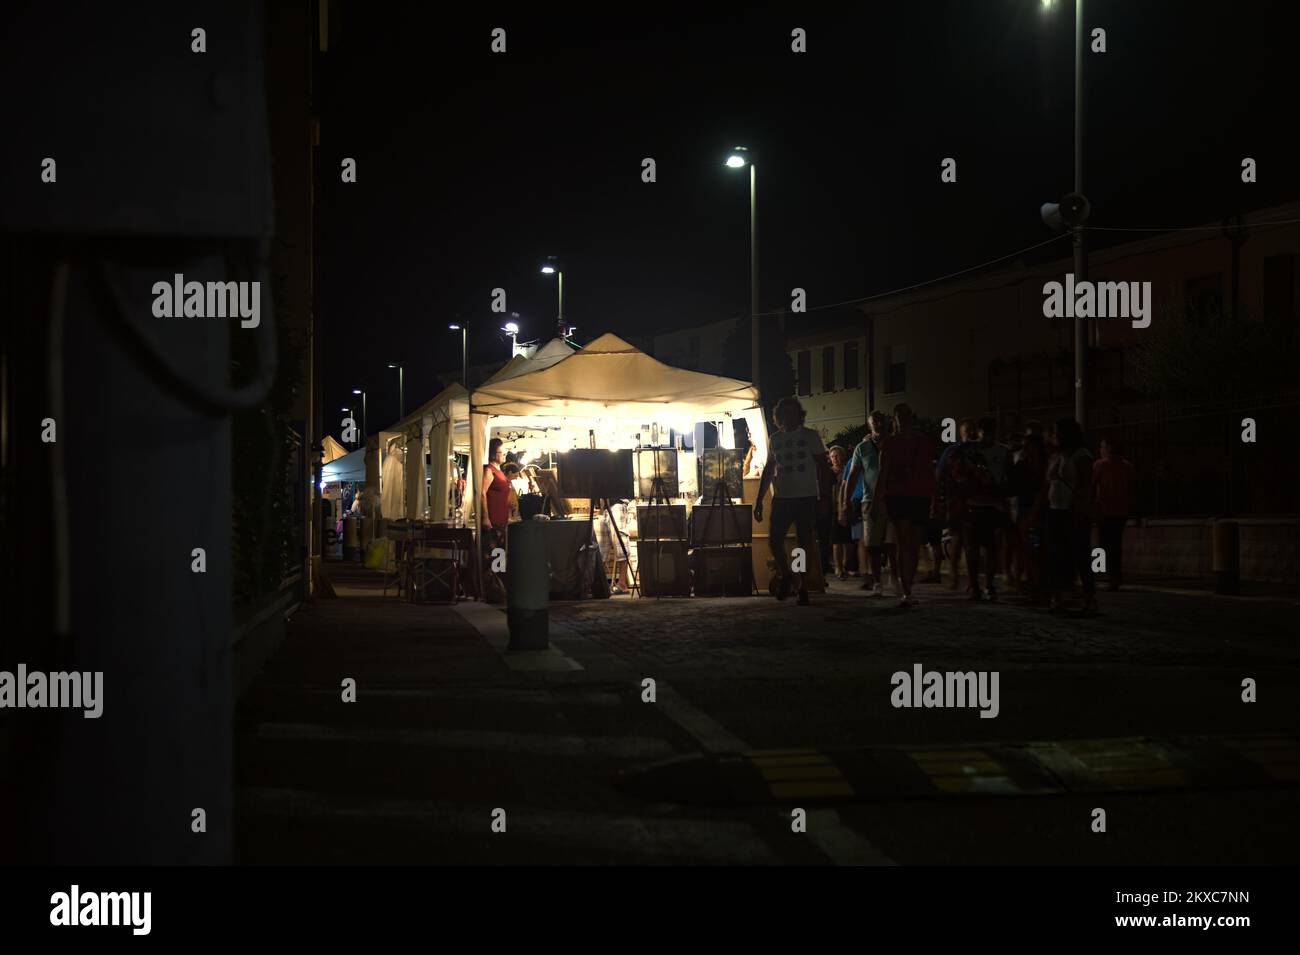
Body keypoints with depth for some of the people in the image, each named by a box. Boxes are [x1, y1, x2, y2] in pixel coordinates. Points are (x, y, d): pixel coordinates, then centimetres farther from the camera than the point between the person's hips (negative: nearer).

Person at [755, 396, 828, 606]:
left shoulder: (810, 436, 2)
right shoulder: (774, 439, 12)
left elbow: (822, 467, 1)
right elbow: (768, 470, 17)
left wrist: (826, 495, -8)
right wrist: (759, 500, 13)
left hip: (806, 497, -3)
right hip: (781, 498, 3)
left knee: (805, 542, 0)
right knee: (774, 540, -6)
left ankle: (803, 587, 8)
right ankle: (785, 574, 19)